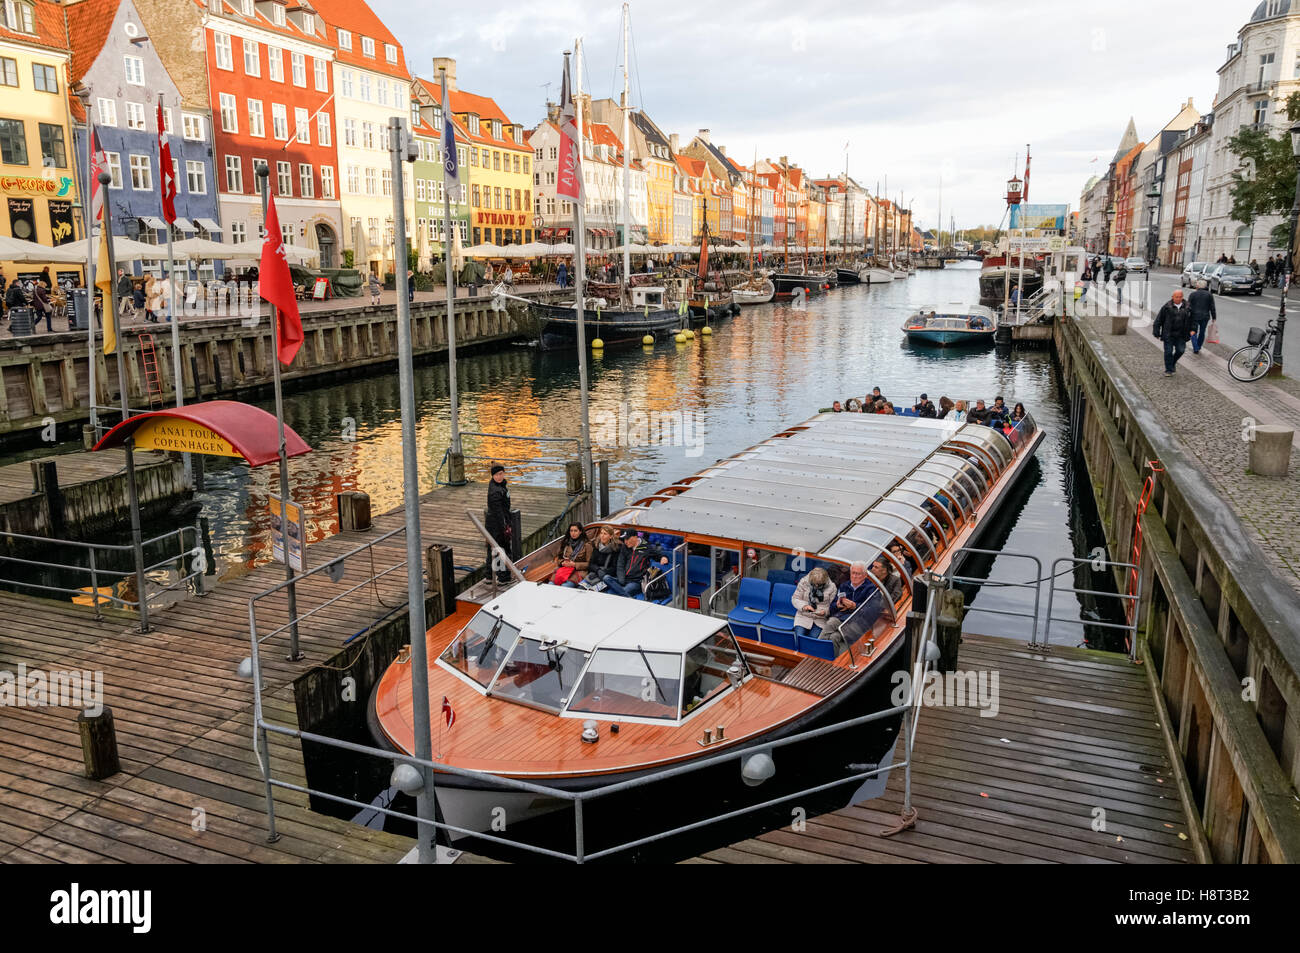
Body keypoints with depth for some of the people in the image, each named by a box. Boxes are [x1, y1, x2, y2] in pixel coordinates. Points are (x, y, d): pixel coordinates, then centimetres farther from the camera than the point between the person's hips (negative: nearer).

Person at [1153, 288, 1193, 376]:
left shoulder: (1187, 307, 5)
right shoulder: (1167, 306, -4)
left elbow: (1191, 319, 14)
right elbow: (1159, 319, -2)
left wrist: (1191, 330, 9)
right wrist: (1156, 332, -5)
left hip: (1181, 335, 2)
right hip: (1168, 334, -2)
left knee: (1180, 350, 1)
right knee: (1168, 351, 0)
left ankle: (1173, 361, 31)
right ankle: (1169, 370, 10)